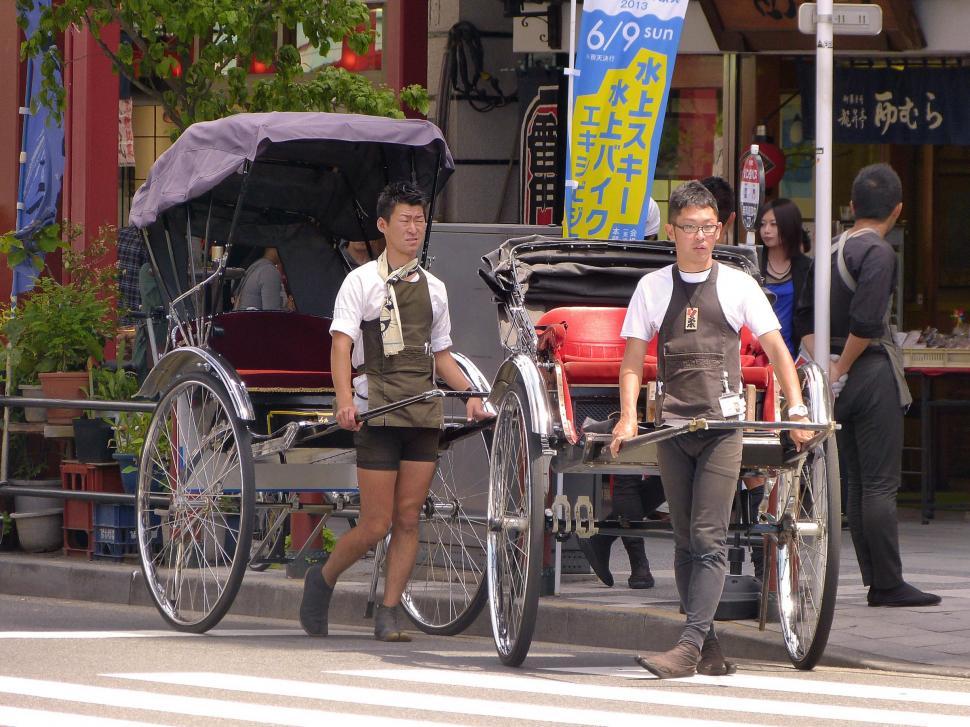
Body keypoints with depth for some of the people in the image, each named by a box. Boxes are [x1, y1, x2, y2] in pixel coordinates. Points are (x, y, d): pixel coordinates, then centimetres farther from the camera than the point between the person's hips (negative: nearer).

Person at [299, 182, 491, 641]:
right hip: (378, 411, -5)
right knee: (376, 525, -6)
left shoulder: (432, 288, 16)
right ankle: (322, 580, 18)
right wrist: (344, 401, -26)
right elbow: (341, 345, -10)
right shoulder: (361, 281, 0)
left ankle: (388, 615, 5)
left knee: (408, 519, 0)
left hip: (424, 413, 5)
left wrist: (470, 395, 3)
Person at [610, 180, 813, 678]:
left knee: (709, 540, -11)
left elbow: (775, 348, 6)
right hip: (672, 427, 2)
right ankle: (707, 645, 12)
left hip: (723, 424, -2)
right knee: (686, 542, 5)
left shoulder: (737, 285, 6)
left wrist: (796, 409, -6)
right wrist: (628, 417, -8)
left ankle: (690, 647, -17)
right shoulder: (652, 287, 8)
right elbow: (632, 359, 7)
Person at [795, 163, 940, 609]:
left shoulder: (832, 250, 12)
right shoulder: (878, 253, -13)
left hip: (844, 378, 8)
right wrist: (841, 369, -11)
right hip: (873, 373, -8)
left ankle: (875, 581, 13)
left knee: (856, 484, 10)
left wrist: (824, 363, 5)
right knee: (881, 484, -5)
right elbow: (865, 321, -22)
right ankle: (888, 585, -5)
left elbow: (805, 316, 14)